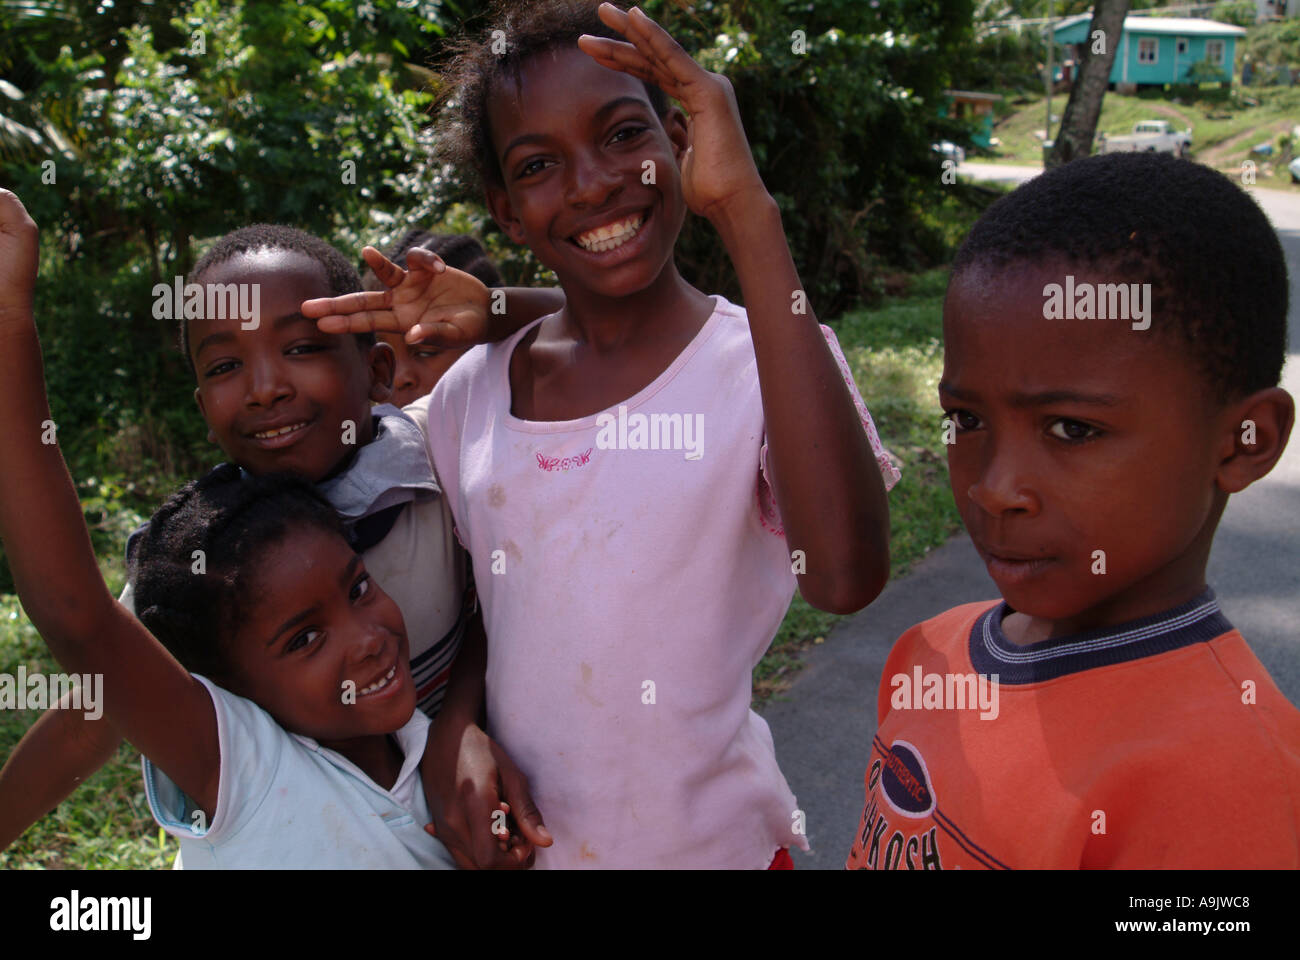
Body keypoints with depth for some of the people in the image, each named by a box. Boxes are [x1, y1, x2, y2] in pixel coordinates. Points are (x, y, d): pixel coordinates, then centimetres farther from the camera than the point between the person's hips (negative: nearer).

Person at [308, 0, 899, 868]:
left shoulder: (761, 363, -17)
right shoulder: (470, 393, -5)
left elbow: (846, 576, -38)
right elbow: (463, 613, 7)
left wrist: (748, 214, -37)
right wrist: (456, 739, -15)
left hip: (712, 840, -3)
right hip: (519, 837, 4)